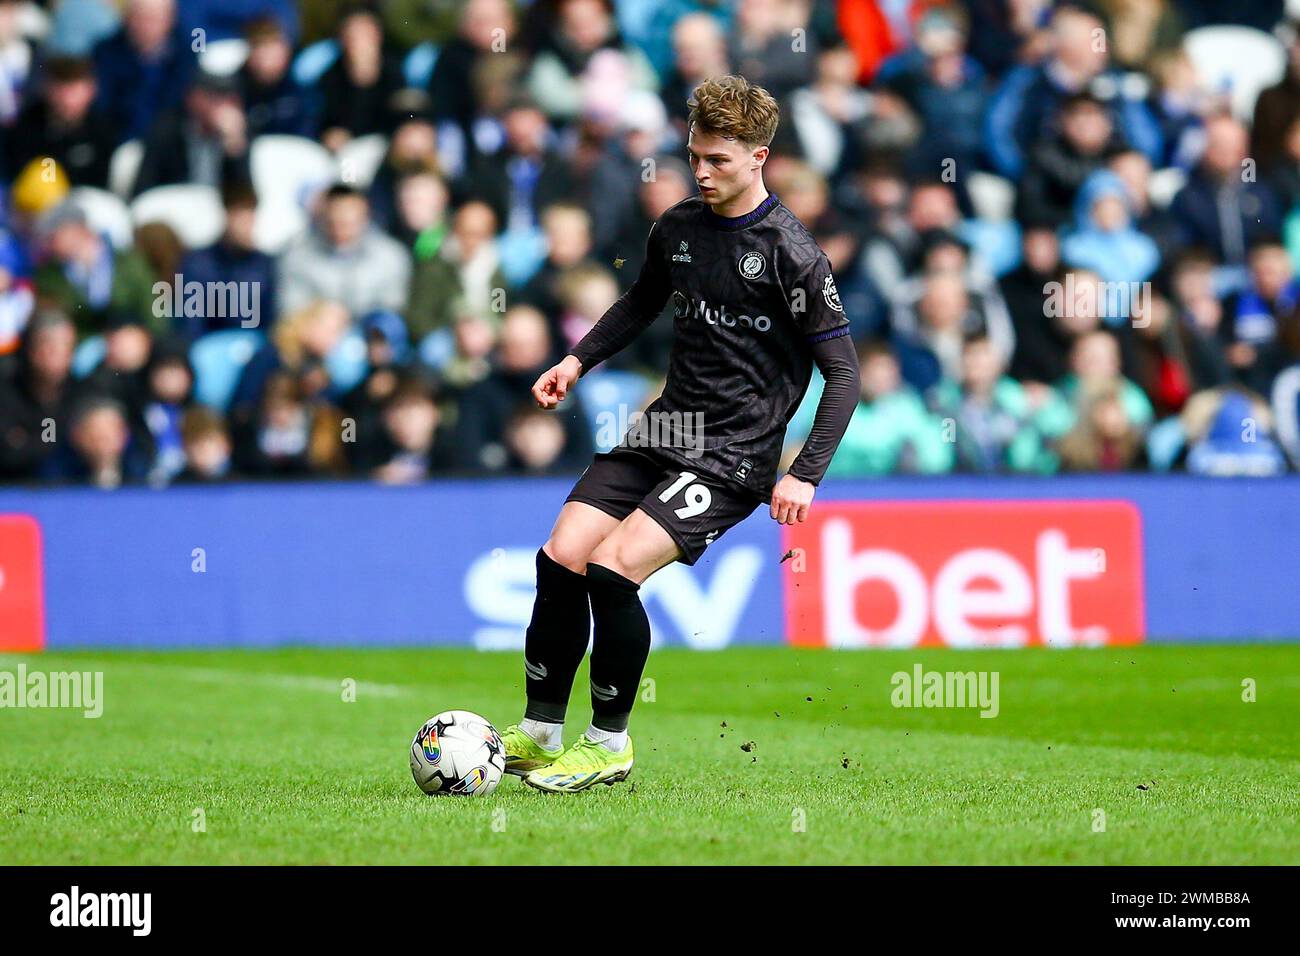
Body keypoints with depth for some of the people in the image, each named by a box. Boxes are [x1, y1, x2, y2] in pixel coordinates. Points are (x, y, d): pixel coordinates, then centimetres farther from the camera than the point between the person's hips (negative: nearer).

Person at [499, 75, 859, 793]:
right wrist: (578, 360, 14)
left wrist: (805, 476, -16)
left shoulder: (791, 254, -11)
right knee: (560, 556, -10)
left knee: (613, 569, -22)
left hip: (735, 456, -6)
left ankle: (610, 742, -4)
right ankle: (540, 733, 4)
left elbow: (843, 371, -8)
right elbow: (641, 304, 29)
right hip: (666, 429, 6)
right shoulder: (677, 228, 8)